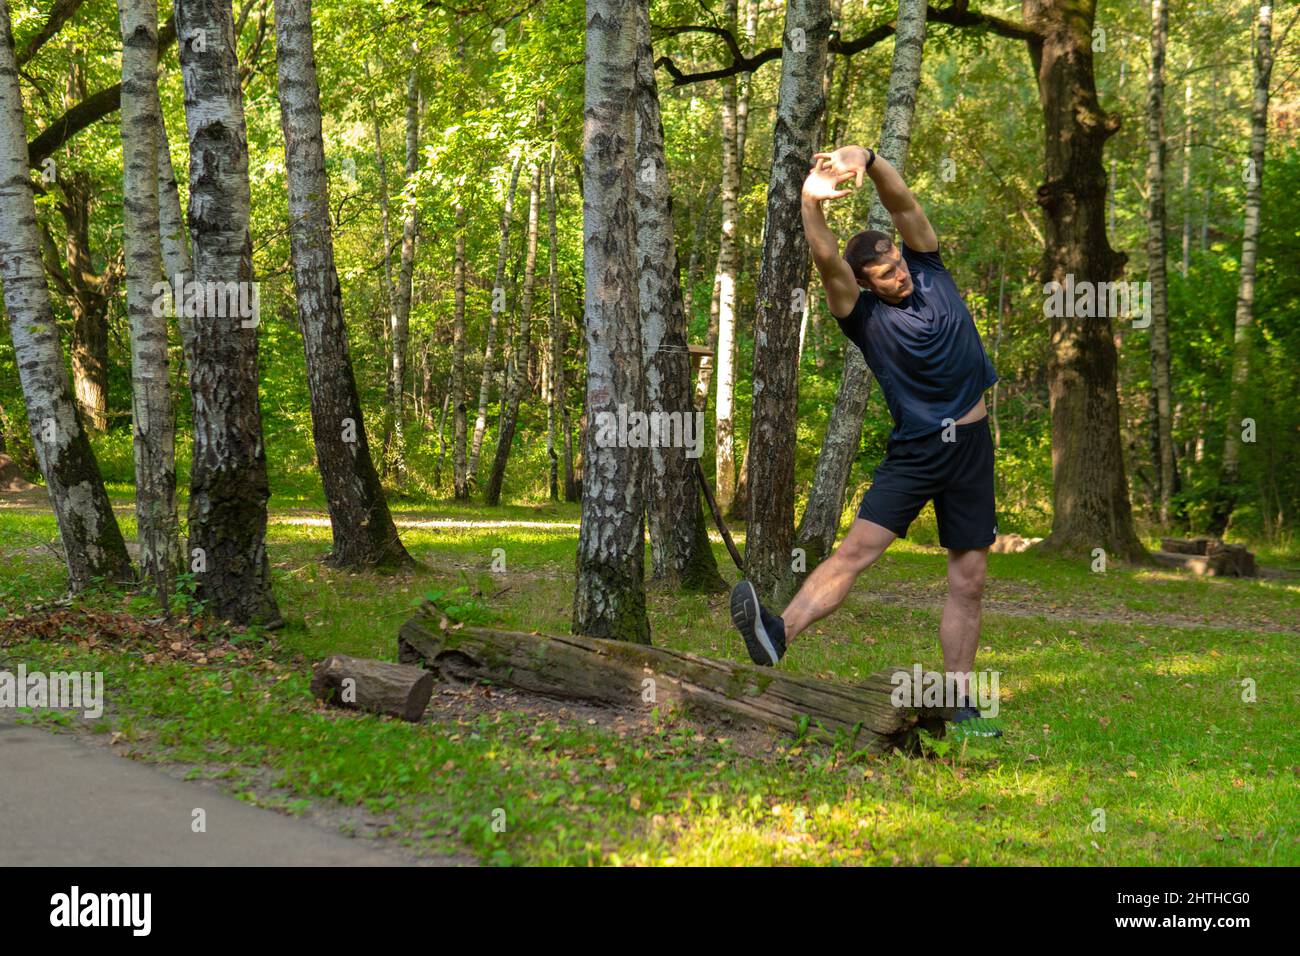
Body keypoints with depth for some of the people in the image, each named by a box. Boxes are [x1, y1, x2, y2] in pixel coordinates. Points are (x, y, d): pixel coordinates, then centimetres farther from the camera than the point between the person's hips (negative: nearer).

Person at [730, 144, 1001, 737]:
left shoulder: (933, 276, 3)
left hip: (972, 448, 3)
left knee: (968, 582, 3)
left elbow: (905, 206, -10)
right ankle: (777, 634, -37)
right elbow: (827, 261, -24)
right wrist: (811, 204, -40)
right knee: (857, 549, -21)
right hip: (912, 451, -2)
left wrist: (868, 160, -26)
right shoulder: (865, 316, -6)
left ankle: (959, 708, 8)